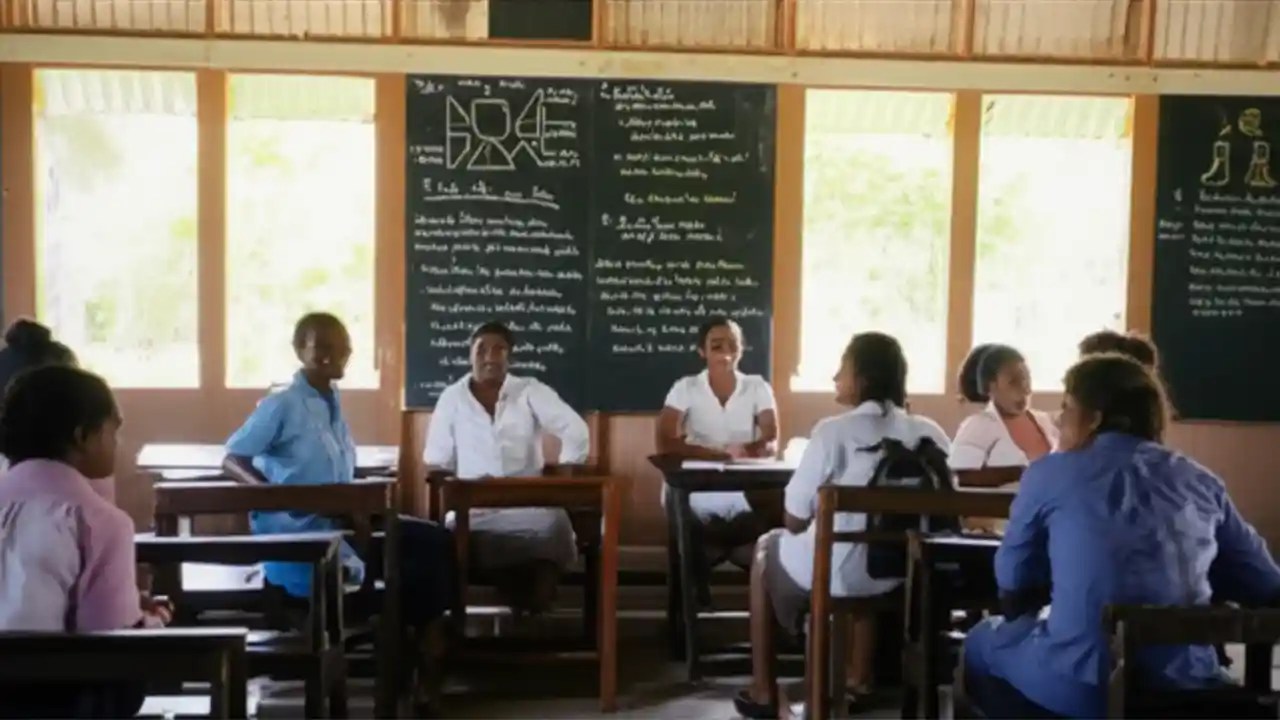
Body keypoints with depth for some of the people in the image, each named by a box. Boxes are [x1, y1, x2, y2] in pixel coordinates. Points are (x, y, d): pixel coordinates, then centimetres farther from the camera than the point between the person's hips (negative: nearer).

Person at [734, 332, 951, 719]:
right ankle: (858, 680, 41)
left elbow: (795, 520, -12)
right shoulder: (929, 433, -4)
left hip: (834, 571, -4)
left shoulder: (833, 431, -16)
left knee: (769, 547, 28)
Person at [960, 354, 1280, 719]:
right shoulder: (1201, 482, 8)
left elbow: (1013, 582, 11)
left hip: (1079, 686, -4)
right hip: (1183, 687, 4)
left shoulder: (1049, 473, 0)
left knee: (982, 642, 26)